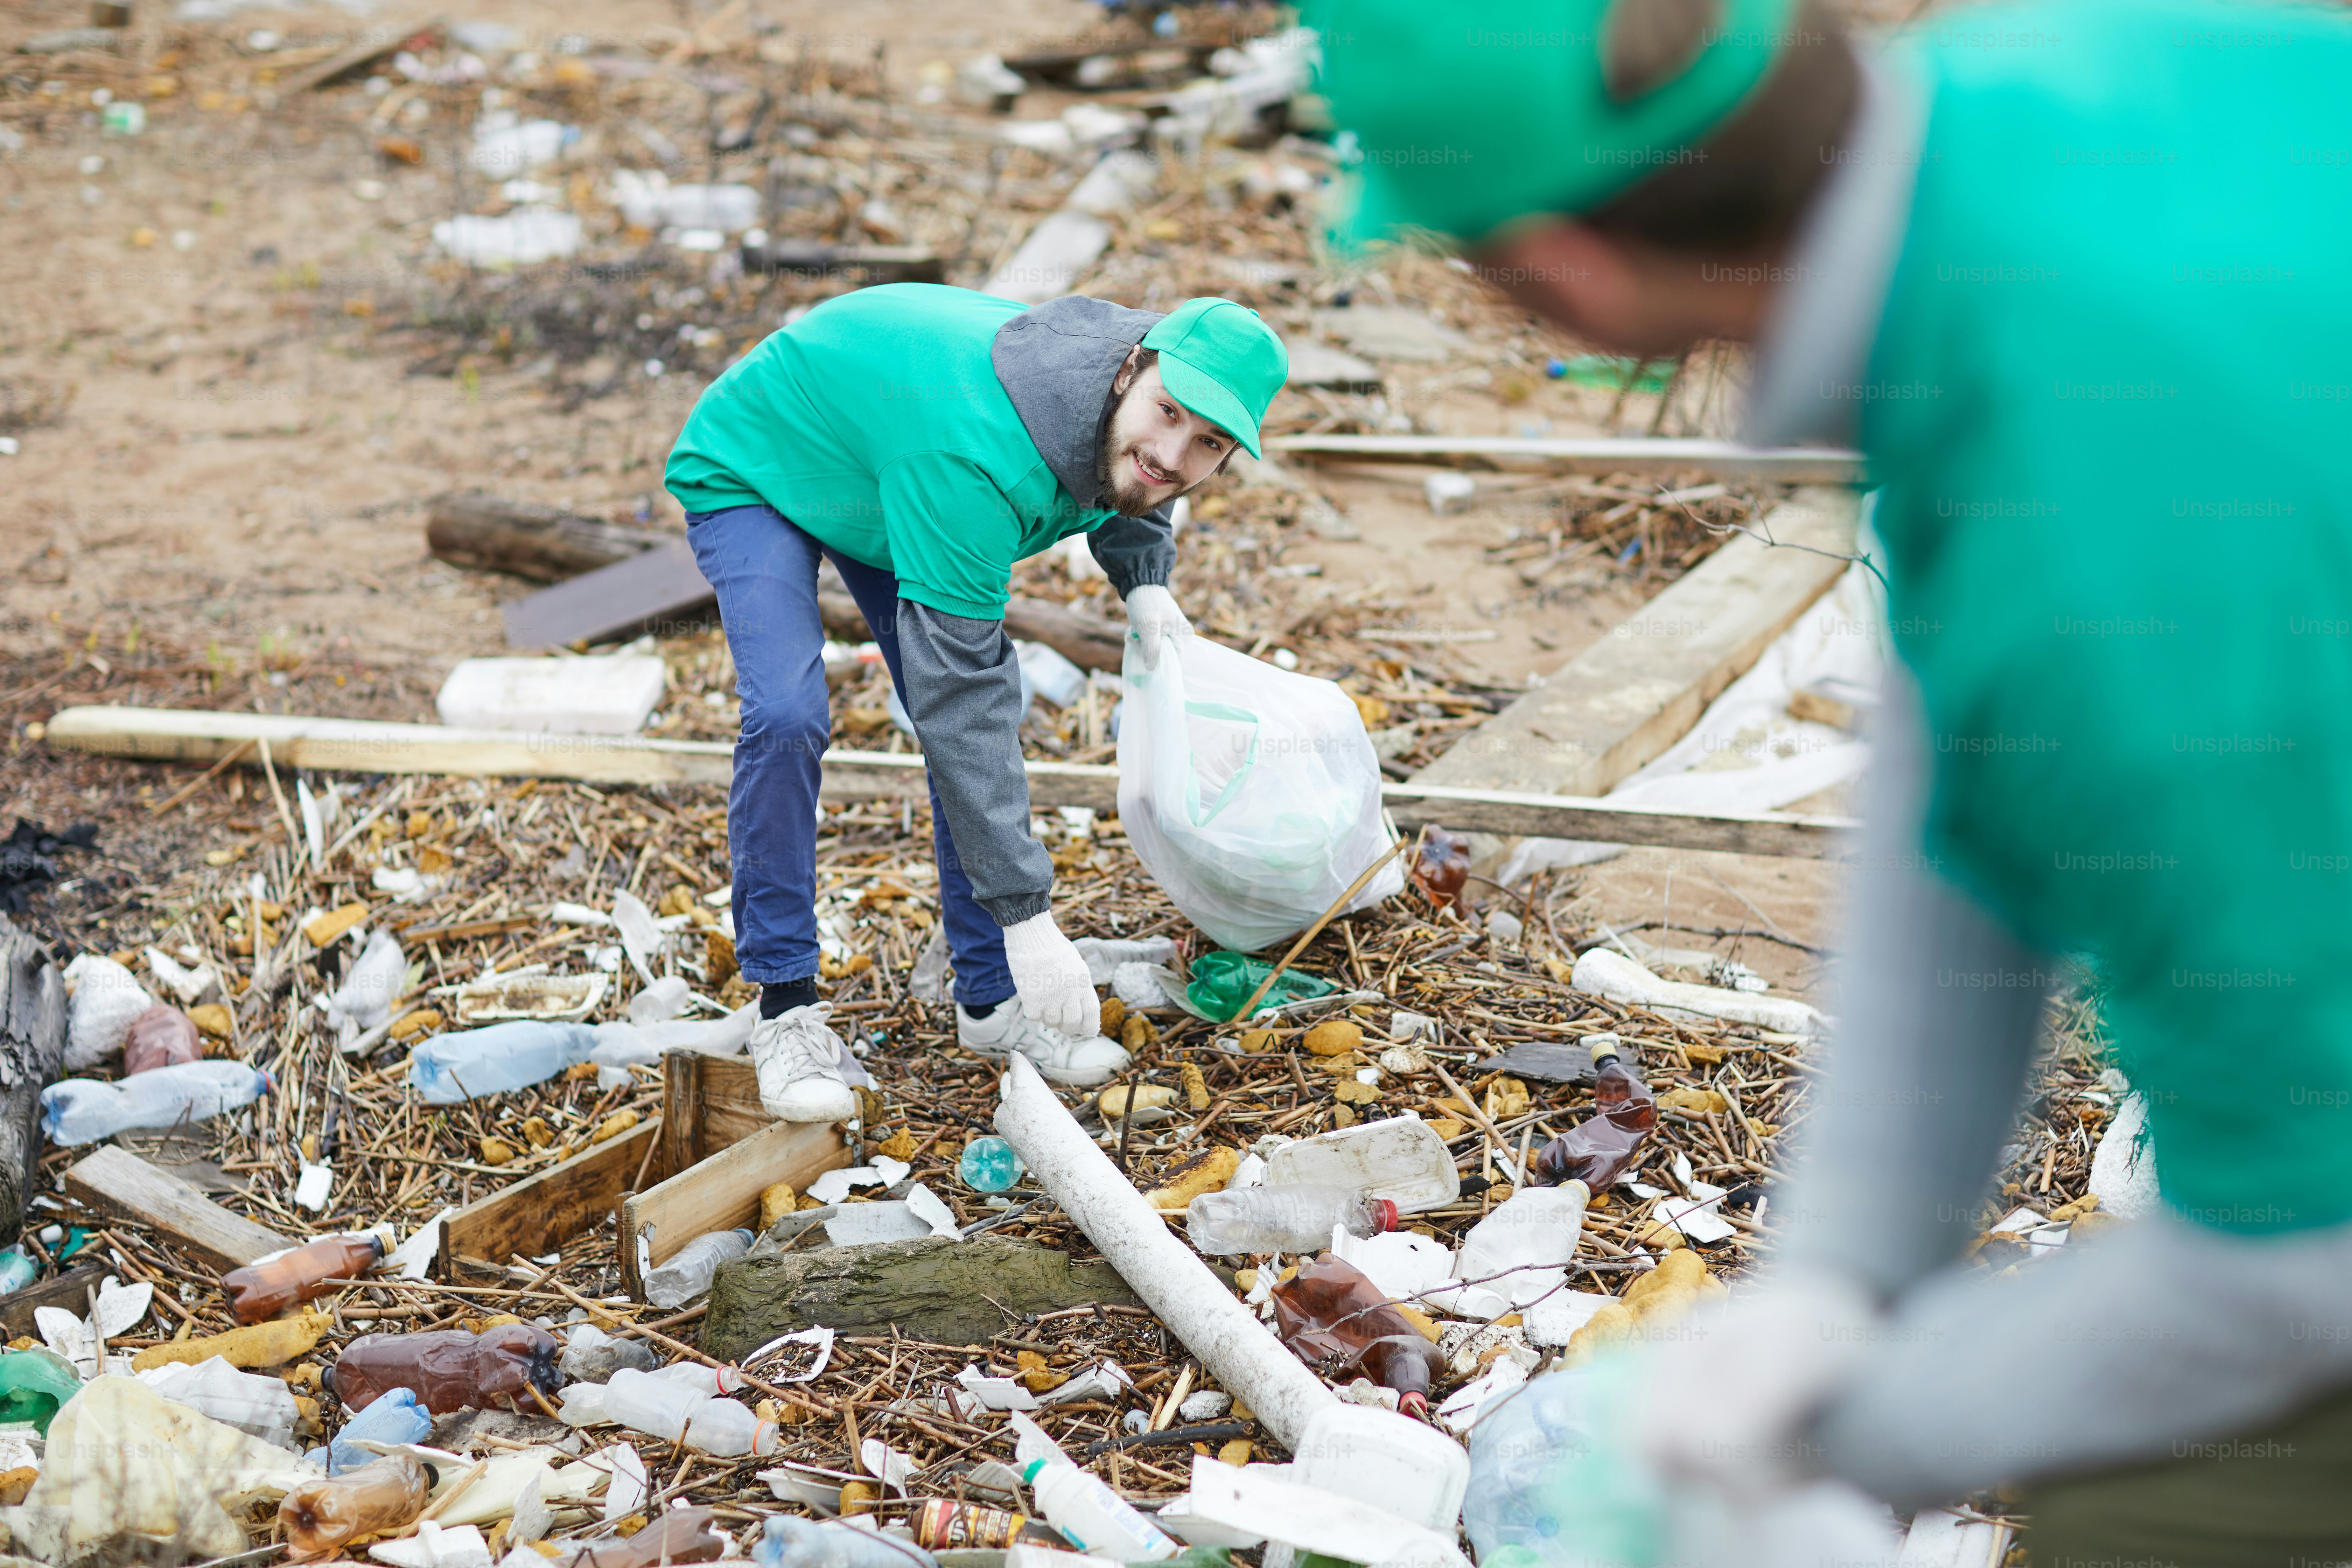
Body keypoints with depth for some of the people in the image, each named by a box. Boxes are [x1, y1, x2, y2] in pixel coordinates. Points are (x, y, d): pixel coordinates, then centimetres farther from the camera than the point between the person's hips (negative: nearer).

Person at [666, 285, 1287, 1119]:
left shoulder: (1120, 428, -21)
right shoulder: (976, 461, -45)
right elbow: (958, 694, -43)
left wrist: (1145, 580, -12)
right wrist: (1027, 915, -42)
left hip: (874, 472, 7)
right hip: (749, 472, -7)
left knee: (982, 712, -4)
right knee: (786, 716, -26)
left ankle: (991, 998, 7)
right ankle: (786, 1007, -13)